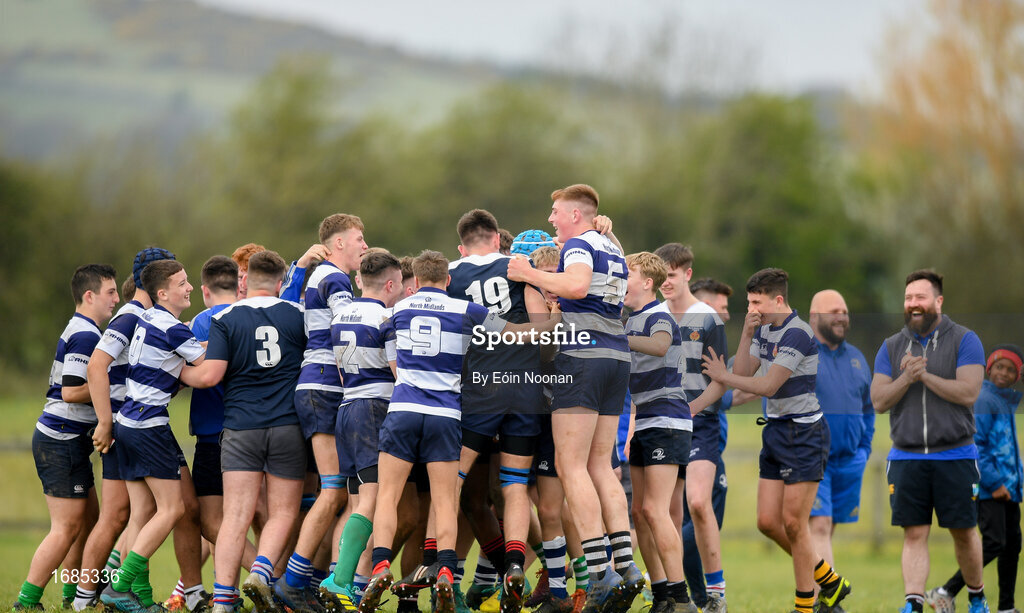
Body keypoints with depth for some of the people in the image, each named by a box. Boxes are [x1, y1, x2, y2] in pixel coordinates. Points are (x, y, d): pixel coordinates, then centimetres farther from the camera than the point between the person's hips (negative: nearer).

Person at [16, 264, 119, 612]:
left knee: (89, 520, 16)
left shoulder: (80, 331, 18)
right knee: (67, 528, -10)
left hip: (69, 442, 11)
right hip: (62, 442, -11)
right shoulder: (85, 336, -16)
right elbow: (71, 391, -23)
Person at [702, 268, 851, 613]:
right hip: (775, 431, 9)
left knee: (793, 524, -7)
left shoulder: (797, 334, -19)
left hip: (804, 433, -9)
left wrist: (722, 376, -9)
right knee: (768, 522, 4)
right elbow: (743, 374, 6)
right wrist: (747, 332, -4)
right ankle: (830, 582, 19)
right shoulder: (764, 330, 11)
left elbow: (767, 386, -20)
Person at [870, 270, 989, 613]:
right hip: (906, 458, 2)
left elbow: (969, 392, -13)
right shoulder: (892, 347, 10)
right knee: (914, 534, -5)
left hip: (954, 457, -2)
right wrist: (907, 379, -15)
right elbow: (879, 401, 1)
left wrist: (925, 375, -17)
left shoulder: (963, 341, -1)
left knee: (963, 532, 6)